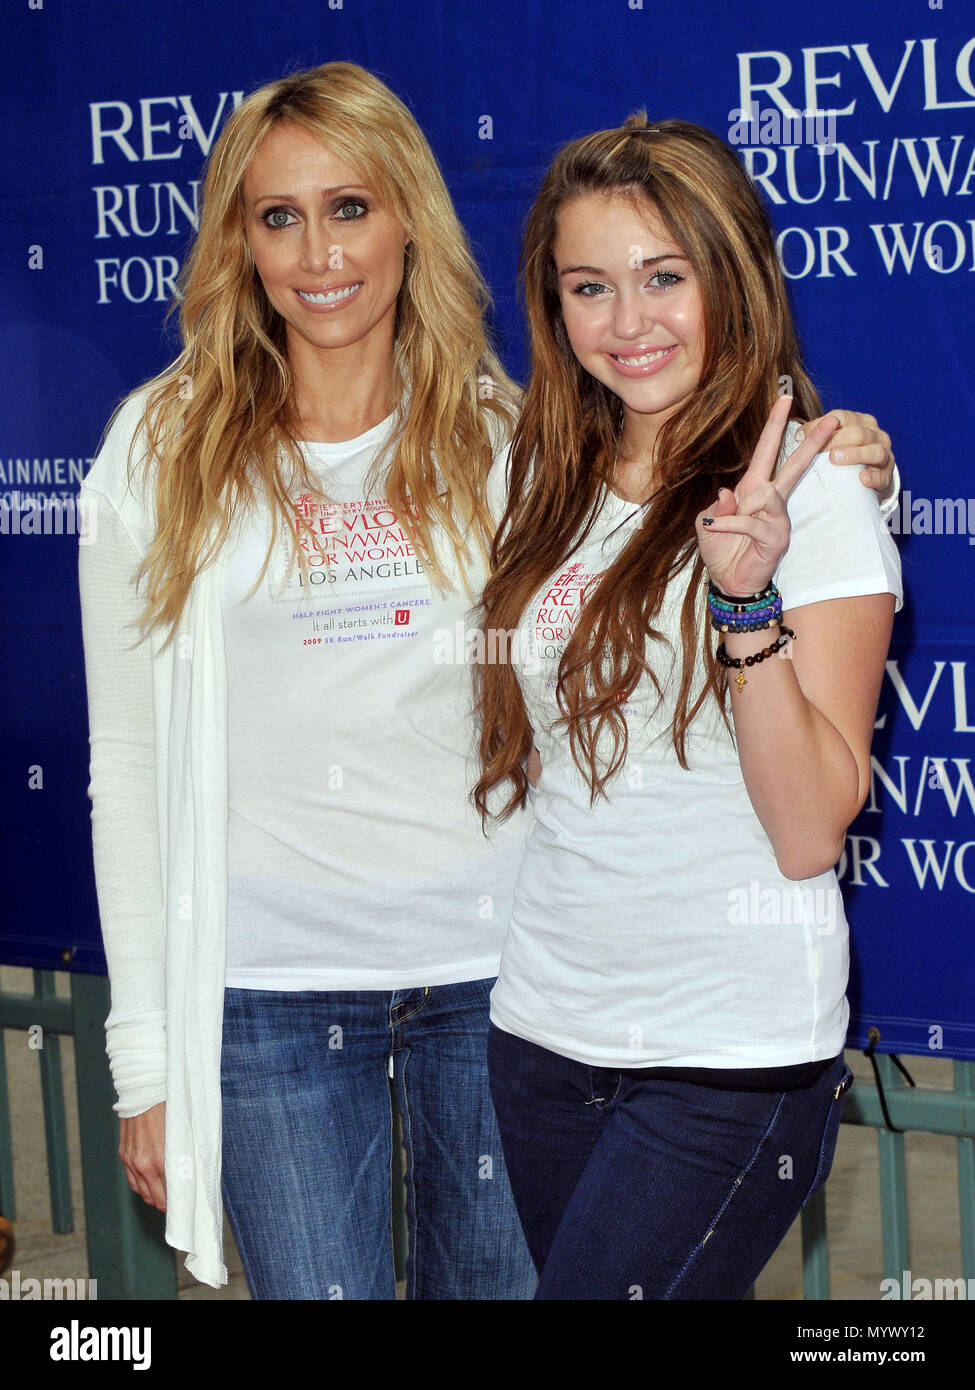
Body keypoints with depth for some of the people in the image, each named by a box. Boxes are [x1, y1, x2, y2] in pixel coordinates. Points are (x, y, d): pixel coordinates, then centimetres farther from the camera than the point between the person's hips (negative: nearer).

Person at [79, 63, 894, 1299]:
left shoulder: (506, 431, 5)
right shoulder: (162, 446, 2)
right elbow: (129, 762, 2)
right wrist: (145, 1055, 0)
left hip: (493, 965, 1)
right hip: (270, 989, -1)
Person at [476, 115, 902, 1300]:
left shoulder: (813, 490, -10)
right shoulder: (551, 481, 7)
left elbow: (810, 832, -17)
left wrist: (746, 598, -26)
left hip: (735, 1057, -6)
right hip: (545, 1022, 6)